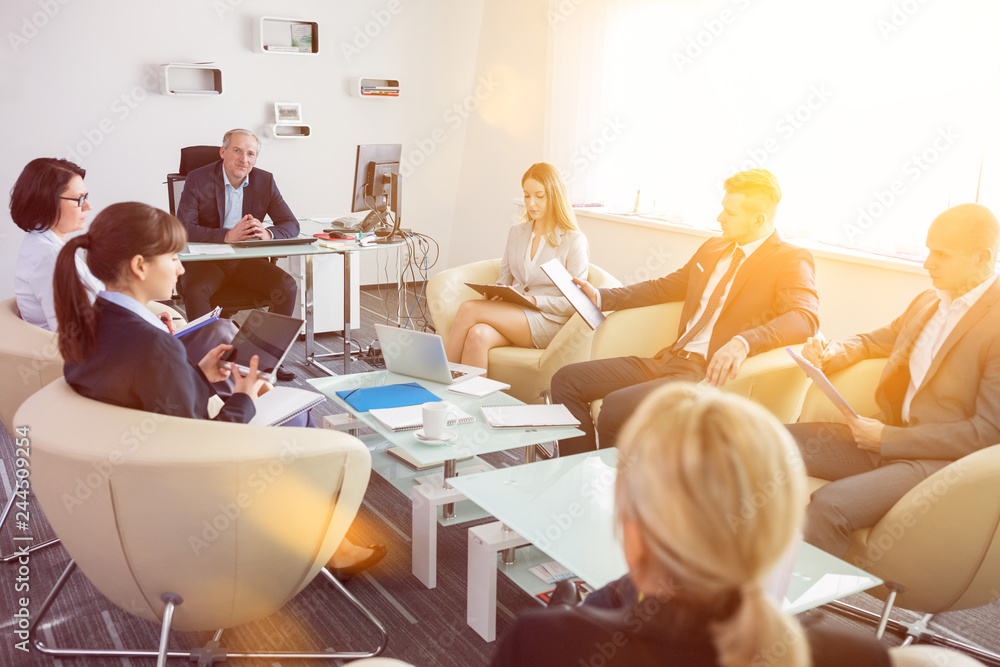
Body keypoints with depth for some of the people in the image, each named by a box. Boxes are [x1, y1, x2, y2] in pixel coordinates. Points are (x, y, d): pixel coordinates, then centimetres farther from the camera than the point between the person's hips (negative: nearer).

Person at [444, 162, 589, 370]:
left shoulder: (574, 240, -2)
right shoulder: (516, 232, 17)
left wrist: (534, 300, -16)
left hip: (548, 321, -5)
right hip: (511, 315, 5)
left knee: (468, 310, -25)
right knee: (478, 335, -33)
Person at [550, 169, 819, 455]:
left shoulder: (792, 260, -5)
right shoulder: (713, 248, 18)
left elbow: (804, 316, -22)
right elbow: (666, 286, 27)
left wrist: (742, 343, -39)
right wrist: (601, 297, 16)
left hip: (712, 373, -8)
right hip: (670, 359, 8)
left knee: (616, 406, -31)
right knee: (567, 379, -2)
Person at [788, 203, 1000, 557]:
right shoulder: (926, 302, 12)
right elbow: (877, 340, 29)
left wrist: (887, 437, -17)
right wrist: (831, 354, 5)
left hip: (939, 458, -8)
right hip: (886, 437, 8)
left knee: (829, 505, -33)